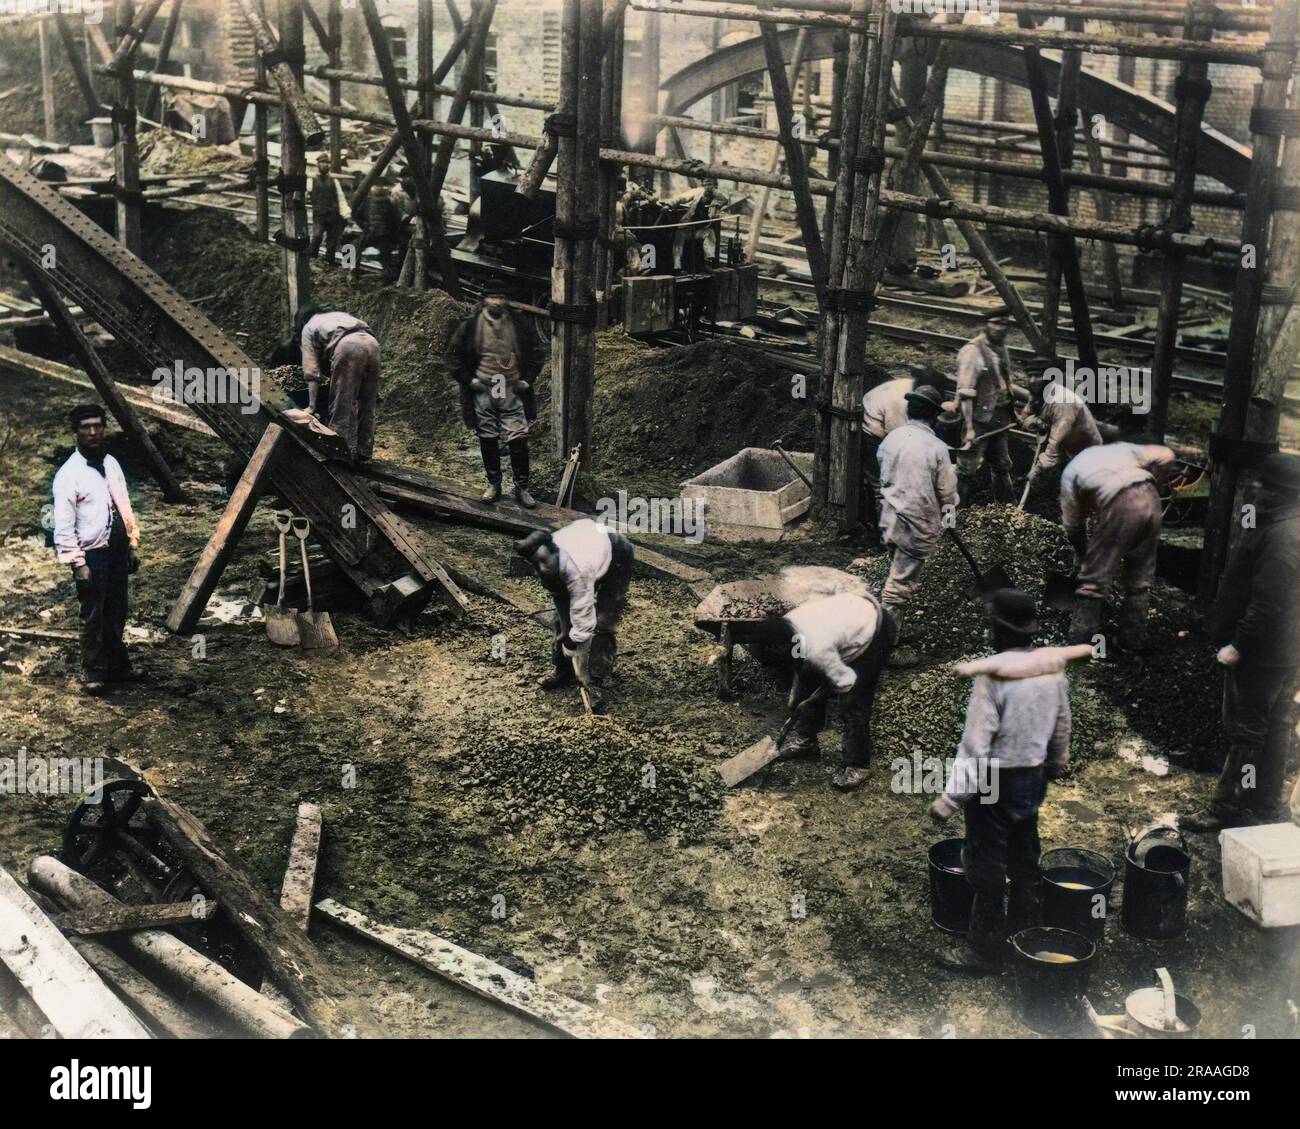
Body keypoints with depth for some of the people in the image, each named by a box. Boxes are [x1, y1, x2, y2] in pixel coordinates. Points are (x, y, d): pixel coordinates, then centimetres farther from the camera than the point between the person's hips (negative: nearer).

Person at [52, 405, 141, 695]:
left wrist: (132, 546, 14)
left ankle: (116, 664, 29)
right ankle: (92, 672, 14)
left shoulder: (111, 464, 9)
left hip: (118, 550, 6)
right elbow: (64, 525, -14)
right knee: (93, 617, 1)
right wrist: (77, 564, -17)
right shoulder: (69, 474, -12)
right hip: (92, 554, -6)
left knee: (118, 611, 14)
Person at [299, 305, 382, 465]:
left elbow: (312, 372, 15)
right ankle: (364, 453, 18)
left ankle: (346, 454, -3)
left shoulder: (308, 328, 25)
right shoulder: (338, 315, 41)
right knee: (367, 406, 14)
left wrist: (312, 406, 13)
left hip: (347, 346, -6)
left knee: (342, 406, 0)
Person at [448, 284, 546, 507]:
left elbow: (538, 352, 11)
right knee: (488, 440, 7)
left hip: (513, 392, 0)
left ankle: (521, 488, 4)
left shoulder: (521, 325, 2)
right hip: (483, 392, 1)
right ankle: (493, 485, 21)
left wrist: (527, 380, 3)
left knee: (518, 440, -5)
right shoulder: (470, 326, 0)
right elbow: (455, 353, 7)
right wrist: (468, 380, -1)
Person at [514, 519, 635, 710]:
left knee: (601, 624, -15)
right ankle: (562, 672, 17)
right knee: (563, 617, 3)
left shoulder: (577, 571, -45)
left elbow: (583, 620, -39)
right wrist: (565, 630, -11)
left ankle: (596, 683, -8)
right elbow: (558, 593, -7)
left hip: (617, 556, -7)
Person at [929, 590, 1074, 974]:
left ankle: (983, 951, 15)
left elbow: (975, 747, -25)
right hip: (1035, 778, 7)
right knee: (1025, 858, 22)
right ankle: (1025, 933, 37)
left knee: (986, 867, 5)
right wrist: (1054, 767, 26)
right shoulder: (1054, 668, -3)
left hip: (996, 783, -7)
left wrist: (950, 799, -20)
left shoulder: (993, 676, -25)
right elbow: (1062, 729, 9)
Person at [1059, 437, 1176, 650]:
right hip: (1150, 499, 5)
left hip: (1119, 505, -4)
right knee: (1140, 577, 19)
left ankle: (1080, 644, 8)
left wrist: (1082, 556, 36)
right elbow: (1166, 456, 19)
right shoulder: (1120, 448, 32)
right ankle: (1134, 639, 26)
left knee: (1094, 578, 6)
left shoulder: (1070, 472, 22)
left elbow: (1072, 524, 23)